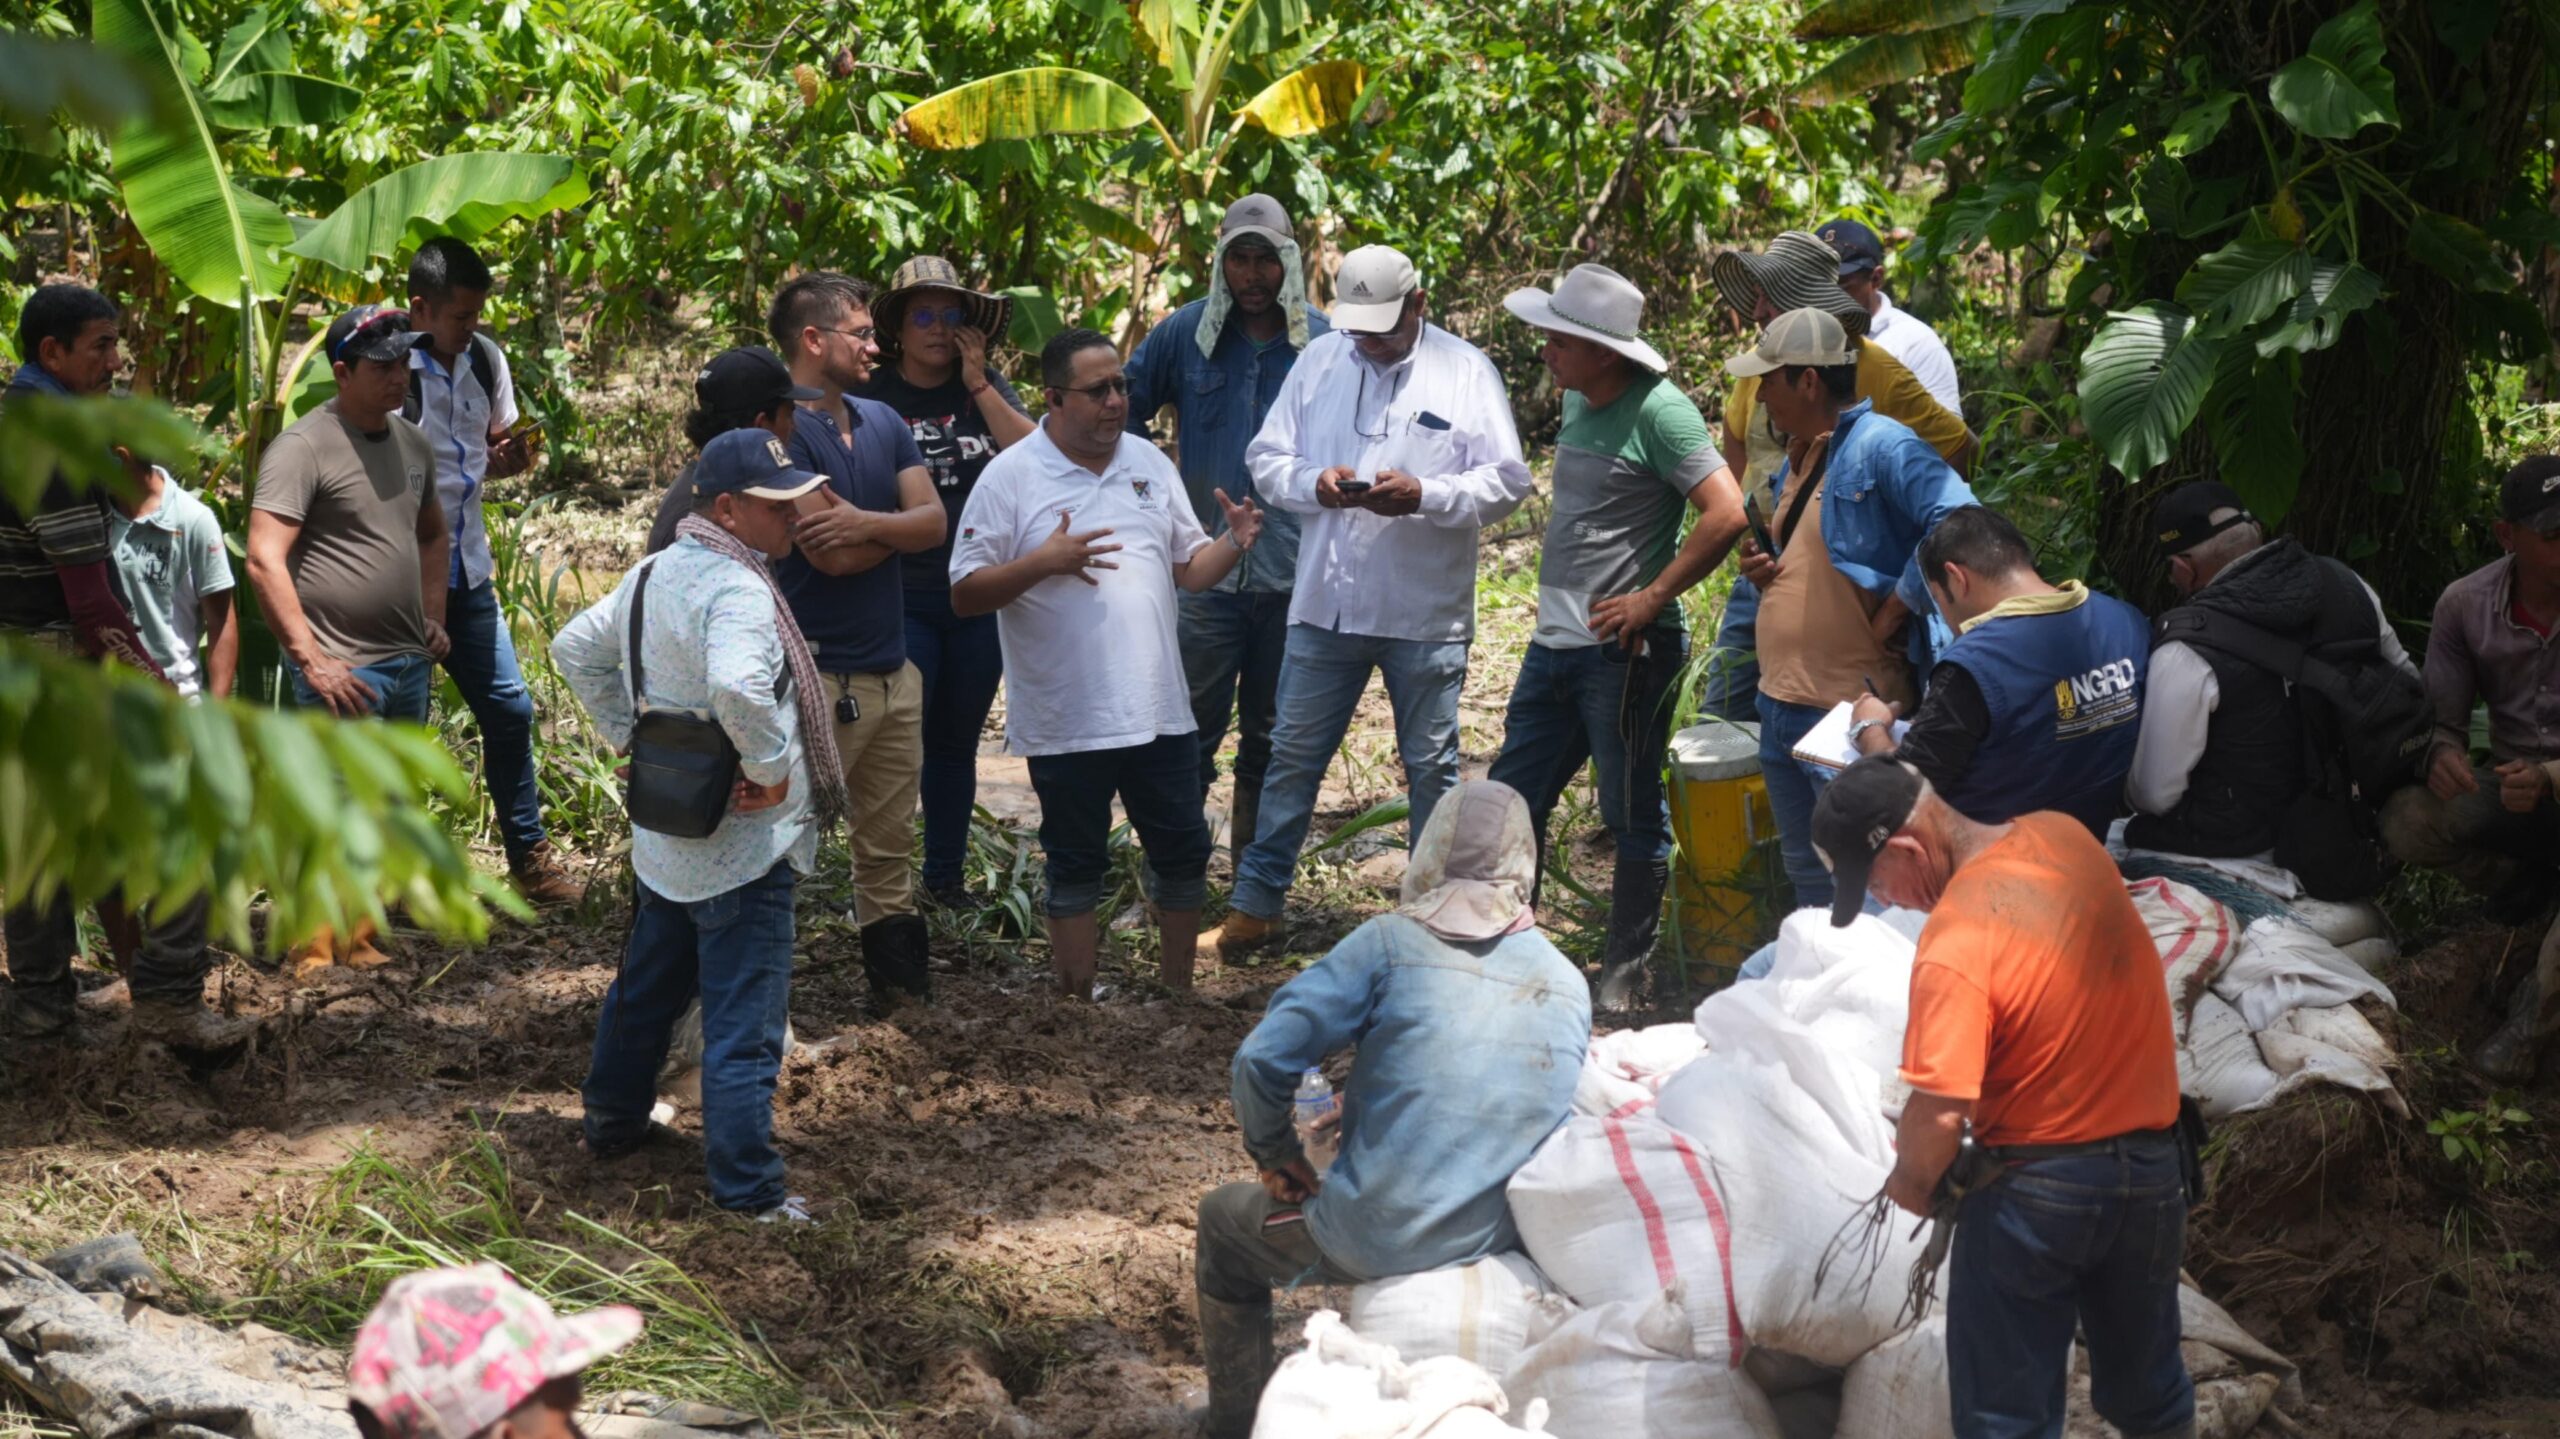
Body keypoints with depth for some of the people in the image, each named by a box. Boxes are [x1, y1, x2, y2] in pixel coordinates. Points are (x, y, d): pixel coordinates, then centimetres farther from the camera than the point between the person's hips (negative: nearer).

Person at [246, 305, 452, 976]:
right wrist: (312, 661, -21)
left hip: (408, 664, 8)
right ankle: (316, 954, 0)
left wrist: (432, 617, 15)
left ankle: (357, 937, 23)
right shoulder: (304, 447, -12)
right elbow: (264, 560, -18)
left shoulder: (410, 442, 12)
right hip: (344, 671, -8)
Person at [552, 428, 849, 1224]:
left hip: (665, 837, 9)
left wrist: (626, 734, 17)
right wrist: (771, 766, -26)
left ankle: (612, 1119, 41)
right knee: (743, 1022, -3)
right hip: (743, 846, -9)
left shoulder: (652, 574, 7)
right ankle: (748, 1190, 0)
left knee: (648, 983, 26)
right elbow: (737, 687, -41)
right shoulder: (737, 590, -23)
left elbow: (575, 648, 19)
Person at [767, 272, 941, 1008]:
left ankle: (903, 988, 23)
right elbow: (830, 555, -20)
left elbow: (934, 522, 0)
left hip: (892, 670, 8)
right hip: (817, 677, -8)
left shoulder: (883, 423, 11)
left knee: (889, 847, 15)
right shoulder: (783, 431, -14)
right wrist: (897, 528, -2)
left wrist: (866, 522, -19)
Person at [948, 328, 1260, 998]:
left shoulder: (1150, 463, 8)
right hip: (1067, 722, -5)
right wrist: (1045, 561, -23)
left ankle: (1179, 994, 27)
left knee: (1183, 854, 11)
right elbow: (965, 594, -10)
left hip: (1158, 710, 5)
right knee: (1076, 869, 8)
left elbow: (1189, 567, 13)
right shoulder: (1012, 478, -8)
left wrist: (1234, 543, -7)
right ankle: (1079, 1008, 19)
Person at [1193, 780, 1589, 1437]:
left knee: (1223, 1220, 25)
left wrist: (1274, 1155, 4)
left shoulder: (1392, 944, -10)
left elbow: (1264, 1058, -14)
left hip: (1376, 1240, -5)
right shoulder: (1569, 988, 2)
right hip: (1502, 1243, 5)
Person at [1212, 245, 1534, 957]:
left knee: (1431, 767, 8)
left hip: (1426, 612, -2)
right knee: (1293, 757, 9)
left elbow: (1506, 482, -6)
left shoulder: (1466, 371, -2)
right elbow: (1266, 458, 7)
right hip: (1324, 603, 2)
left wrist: (1425, 495, -22)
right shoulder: (1319, 360, 6)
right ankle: (1254, 906, 19)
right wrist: (1314, 484, -14)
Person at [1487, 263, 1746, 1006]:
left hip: (1623, 650, -9)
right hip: (1554, 640, 9)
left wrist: (1652, 598, -17)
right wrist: (1558, 597, 15)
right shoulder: (1576, 402, 11)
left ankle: (1622, 983, 14)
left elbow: (1726, 514, -20)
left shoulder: (1658, 411, -14)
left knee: (1633, 818, 4)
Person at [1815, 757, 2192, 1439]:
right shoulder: (2065, 836, -4)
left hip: (2038, 1190, -7)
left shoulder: (1955, 949, -26)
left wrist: (1910, 1182, -6)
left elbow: (1939, 1117, -27)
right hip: (2155, 1164, 7)